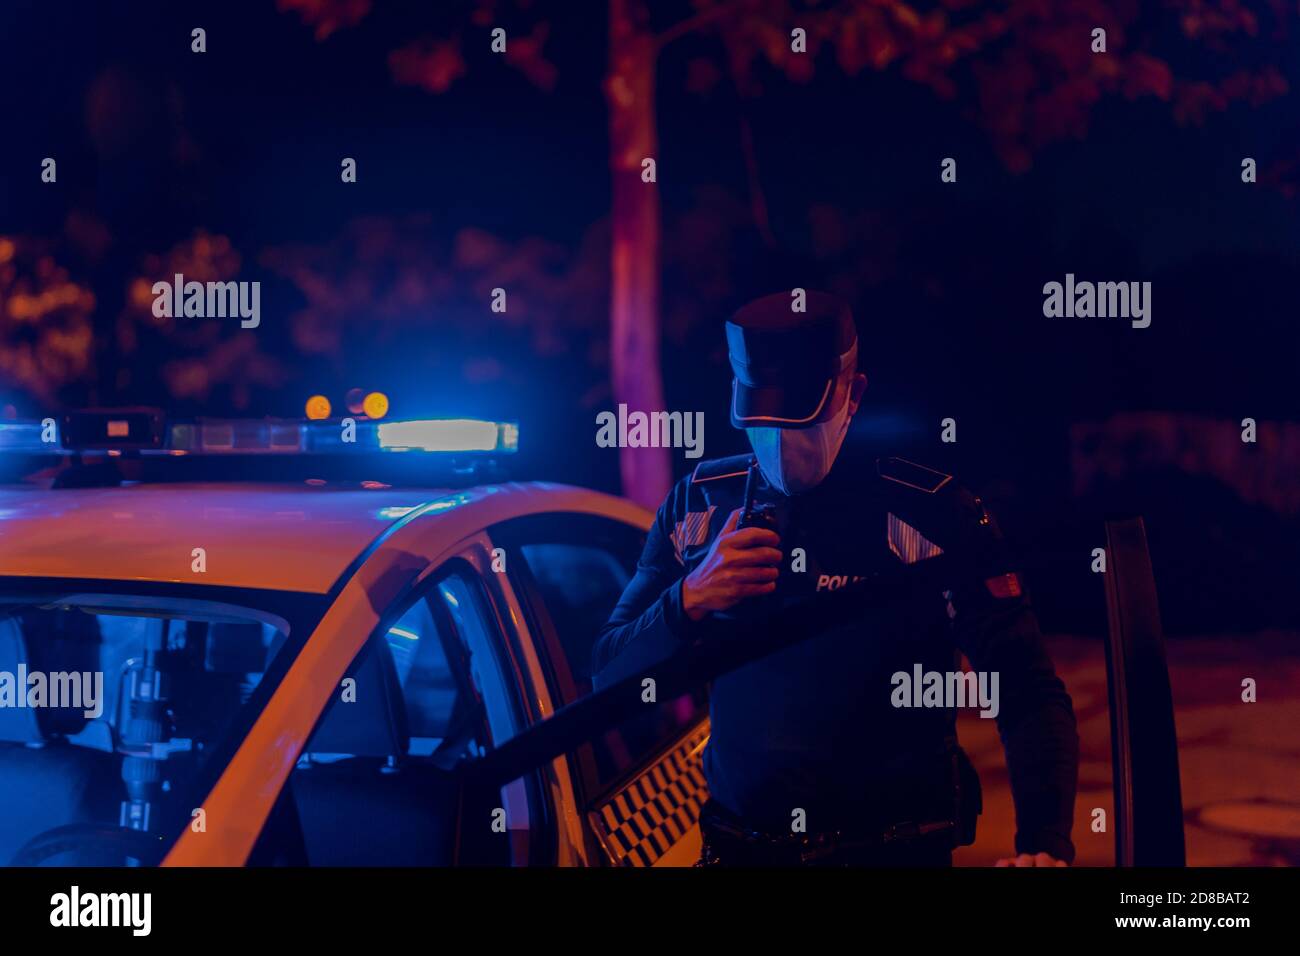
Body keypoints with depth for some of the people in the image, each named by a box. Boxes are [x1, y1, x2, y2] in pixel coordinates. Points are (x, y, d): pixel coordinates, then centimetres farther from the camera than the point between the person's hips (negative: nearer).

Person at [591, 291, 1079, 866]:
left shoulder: (929, 514, -13)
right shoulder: (697, 507, -2)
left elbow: (1030, 698, -18)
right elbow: (608, 676, 0)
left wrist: (1044, 841, -34)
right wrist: (689, 602, -19)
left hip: (894, 848, -3)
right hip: (736, 843, 3)